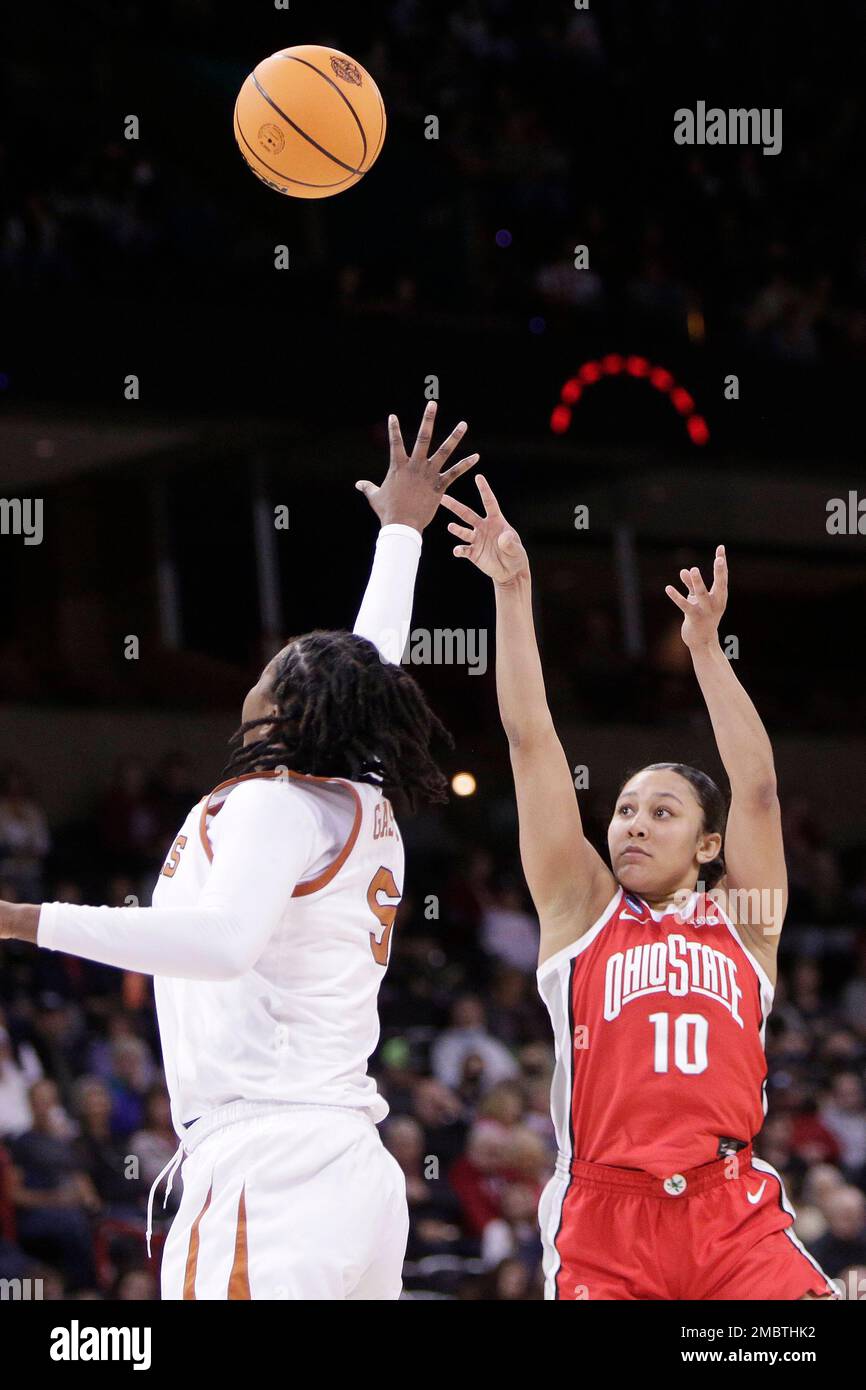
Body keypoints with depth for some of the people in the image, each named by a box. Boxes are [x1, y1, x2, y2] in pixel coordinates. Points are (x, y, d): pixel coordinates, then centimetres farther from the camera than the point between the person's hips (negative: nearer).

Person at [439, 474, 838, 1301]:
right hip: (605, 1216, 0)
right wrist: (512, 593, 5)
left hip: (736, 1220, 0)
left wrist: (705, 644, 6)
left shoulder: (741, 920, 16)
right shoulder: (582, 911, 13)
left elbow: (758, 787, 6)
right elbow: (532, 743, 9)